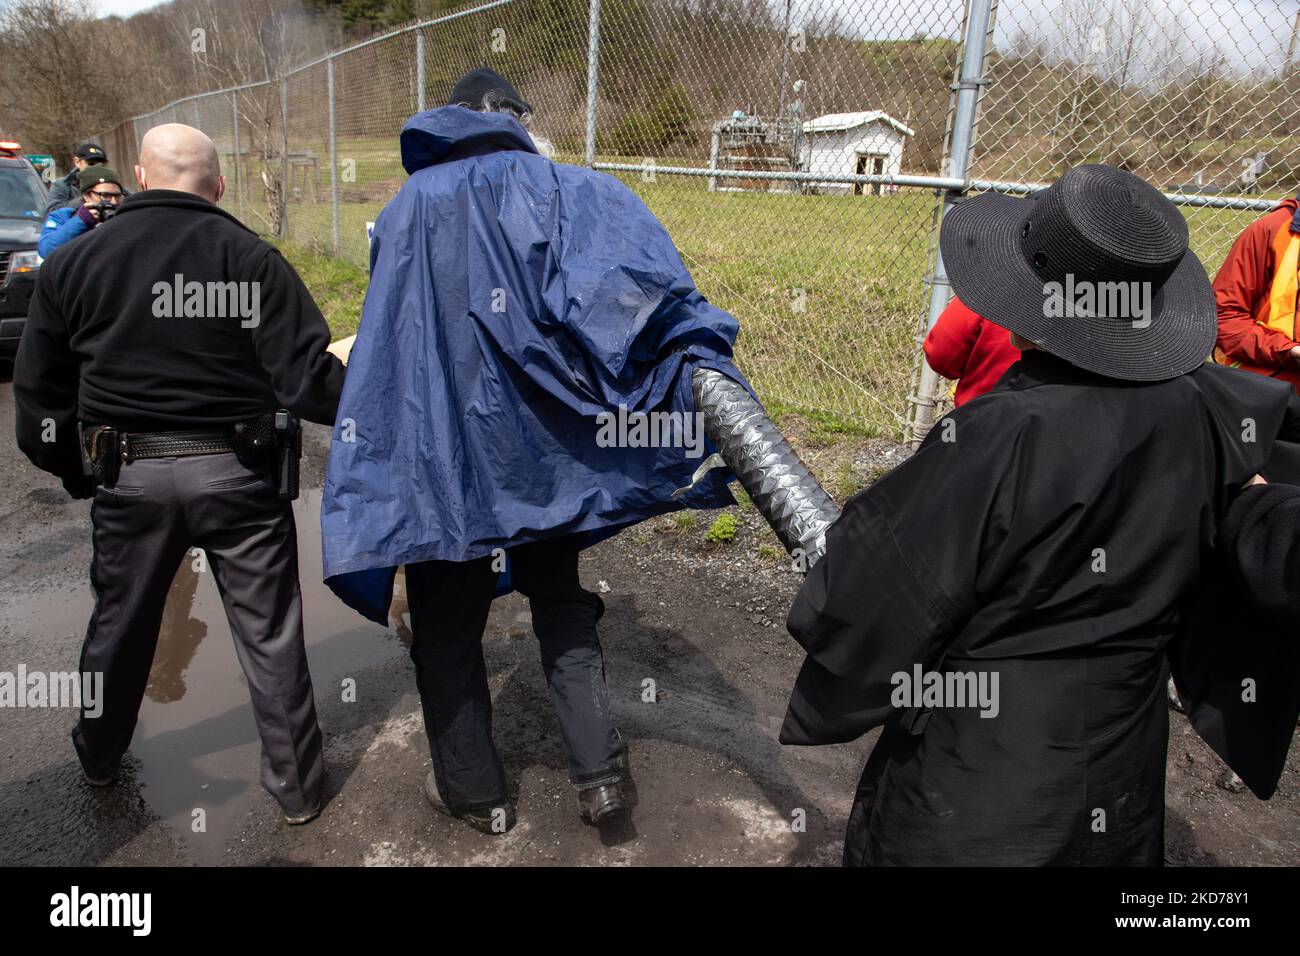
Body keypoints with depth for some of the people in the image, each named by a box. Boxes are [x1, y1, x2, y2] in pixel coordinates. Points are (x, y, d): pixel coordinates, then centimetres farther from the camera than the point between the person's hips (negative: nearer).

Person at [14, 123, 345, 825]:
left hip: (128, 476, 3)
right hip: (236, 472, -3)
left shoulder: (72, 263, 4)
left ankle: (99, 757, 47)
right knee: (269, 634, 8)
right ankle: (297, 786, 21)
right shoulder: (252, 259, -8)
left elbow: (39, 391, 8)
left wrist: (73, 470, 20)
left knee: (119, 622, 23)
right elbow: (307, 374, -16)